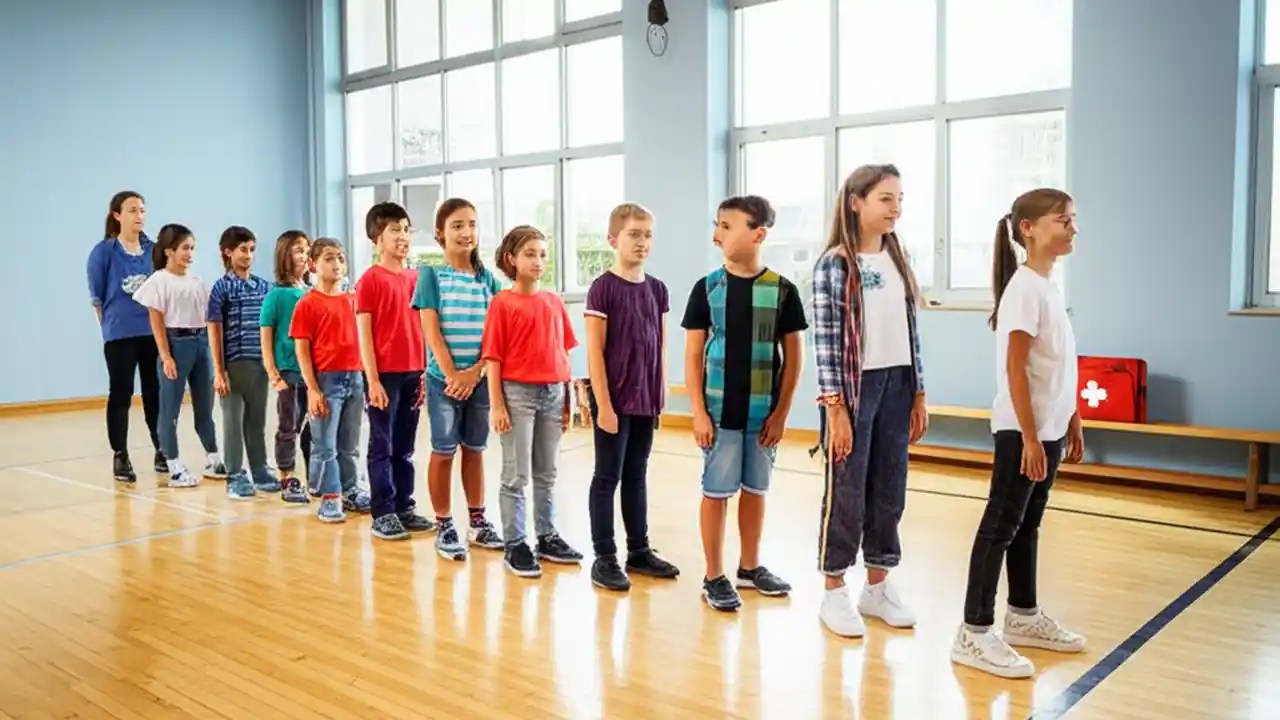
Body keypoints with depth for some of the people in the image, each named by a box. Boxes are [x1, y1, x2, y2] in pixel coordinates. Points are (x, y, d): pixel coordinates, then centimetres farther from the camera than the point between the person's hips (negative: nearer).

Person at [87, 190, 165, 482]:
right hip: (120, 335, -3)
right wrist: (113, 325, 4)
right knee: (121, 395, 4)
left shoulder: (154, 249, 5)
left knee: (156, 393, 8)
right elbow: (96, 296, 0)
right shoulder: (104, 251, -5)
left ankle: (162, 452, 19)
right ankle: (120, 457, 13)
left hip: (154, 332, 3)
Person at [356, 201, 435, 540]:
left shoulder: (416, 278, 11)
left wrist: (425, 372, 9)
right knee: (382, 446, 3)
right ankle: (383, 514, 9)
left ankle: (405, 508, 20)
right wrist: (372, 380, -12)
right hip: (384, 374, -5)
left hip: (413, 373, 5)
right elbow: (364, 334, -8)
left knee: (405, 447, 12)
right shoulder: (370, 280, -6)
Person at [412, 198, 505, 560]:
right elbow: (431, 332, -9)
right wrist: (452, 375, -14)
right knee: (443, 451, 2)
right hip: (444, 378, -3)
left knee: (475, 449, 12)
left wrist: (475, 372, -11)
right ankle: (444, 527, 12)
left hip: (480, 378, 3)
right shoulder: (431, 275, -2)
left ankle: (477, 522, 22)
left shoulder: (487, 278, 6)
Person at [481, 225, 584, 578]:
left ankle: (547, 537, 25)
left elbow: (563, 353, 10)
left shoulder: (554, 301, 8)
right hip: (518, 392, -5)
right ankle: (514, 545, 11)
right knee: (516, 475, 2)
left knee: (547, 473, 14)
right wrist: (497, 405, -12)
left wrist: (567, 399, 8)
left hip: (553, 393, 5)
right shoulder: (503, 302, -6)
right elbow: (493, 357, -8)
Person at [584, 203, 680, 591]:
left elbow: (661, 347, 12)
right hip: (614, 400, -5)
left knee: (637, 476, 15)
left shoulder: (657, 289, 7)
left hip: (645, 401, 6)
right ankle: (604, 558, 11)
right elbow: (595, 352, -11)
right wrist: (603, 404, -14)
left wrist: (660, 396, 10)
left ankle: (639, 551, 25)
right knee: (607, 478, 3)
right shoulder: (603, 288, -9)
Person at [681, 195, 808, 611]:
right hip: (720, 411, -1)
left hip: (764, 413, 1)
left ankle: (749, 567, 32)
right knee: (716, 492, 6)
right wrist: (698, 412, -7)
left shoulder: (782, 290, -3)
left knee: (755, 490, 15)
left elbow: (793, 356, 2)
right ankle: (714, 577, 18)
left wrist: (781, 413, -2)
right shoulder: (707, 288, -4)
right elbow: (693, 355, -1)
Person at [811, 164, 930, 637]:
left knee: (889, 491, 11)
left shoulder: (897, 261, 9)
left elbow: (908, 331, 11)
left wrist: (918, 394, 10)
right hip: (854, 388, -6)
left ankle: (877, 586, 25)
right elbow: (825, 339, -12)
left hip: (896, 387, 6)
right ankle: (835, 593, 15)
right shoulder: (834, 264, -9)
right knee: (846, 493, 2)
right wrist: (834, 407, -16)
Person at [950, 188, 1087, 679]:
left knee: (1028, 523, 17)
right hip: (1022, 430, -9)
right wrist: (1029, 436, -20)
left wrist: (1072, 422, 19)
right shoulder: (1025, 289, -15)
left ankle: (1023, 616, 30)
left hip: (1049, 427, 9)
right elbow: (1015, 370, -19)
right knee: (1001, 525, -4)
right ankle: (974, 634, 3)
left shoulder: (1050, 286, 12)